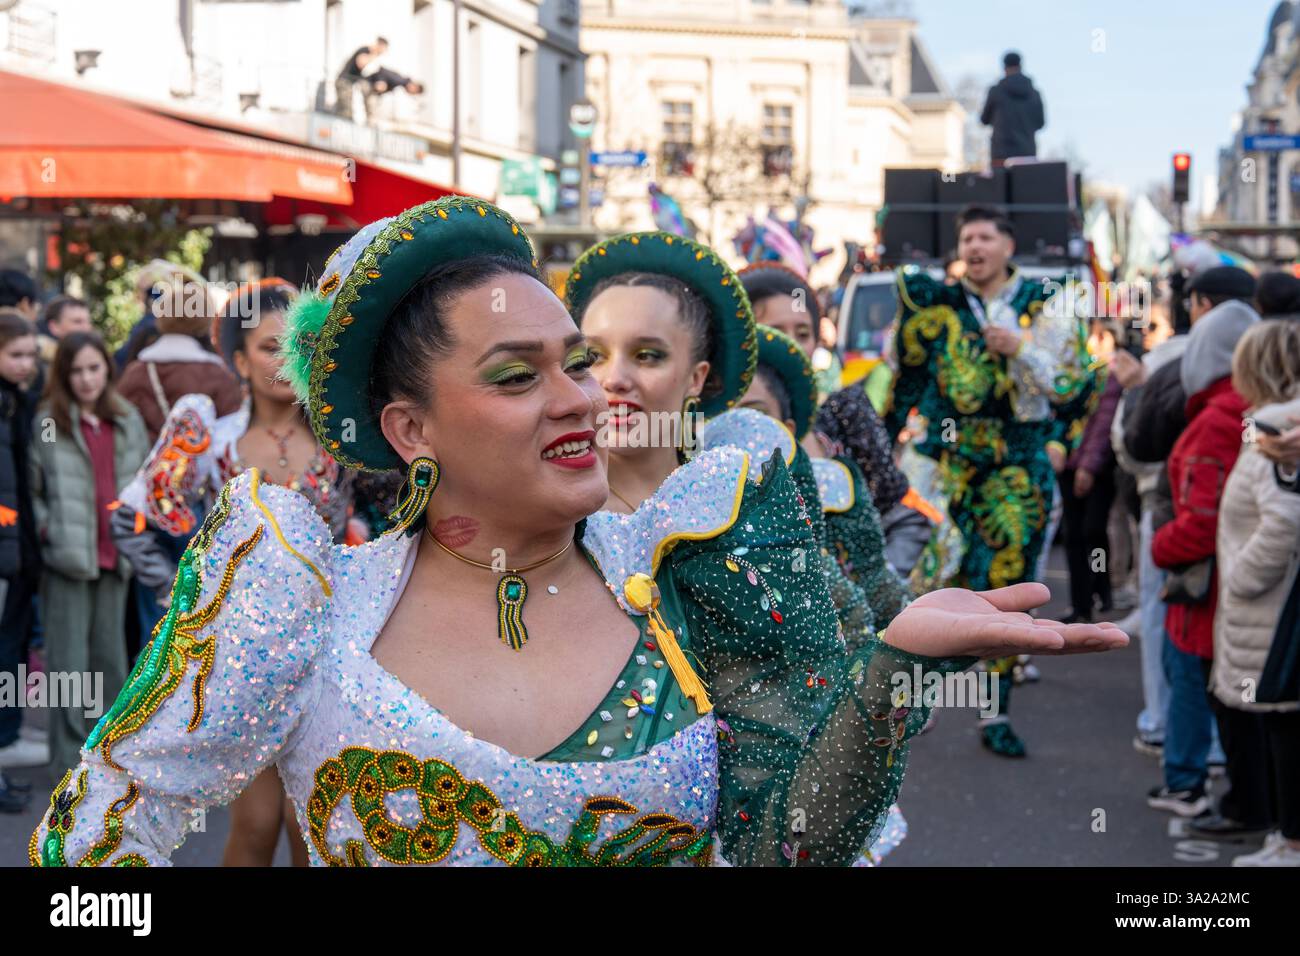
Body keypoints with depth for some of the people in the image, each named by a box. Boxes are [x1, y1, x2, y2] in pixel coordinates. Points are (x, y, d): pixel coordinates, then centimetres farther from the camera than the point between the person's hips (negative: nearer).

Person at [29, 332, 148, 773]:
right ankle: (69, 758, 6)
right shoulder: (47, 423, -4)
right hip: (67, 557, -4)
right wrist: (46, 527, -13)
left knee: (110, 658, 11)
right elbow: (28, 488, -2)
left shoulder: (128, 421, 10)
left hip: (114, 556, 4)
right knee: (69, 660, -1)